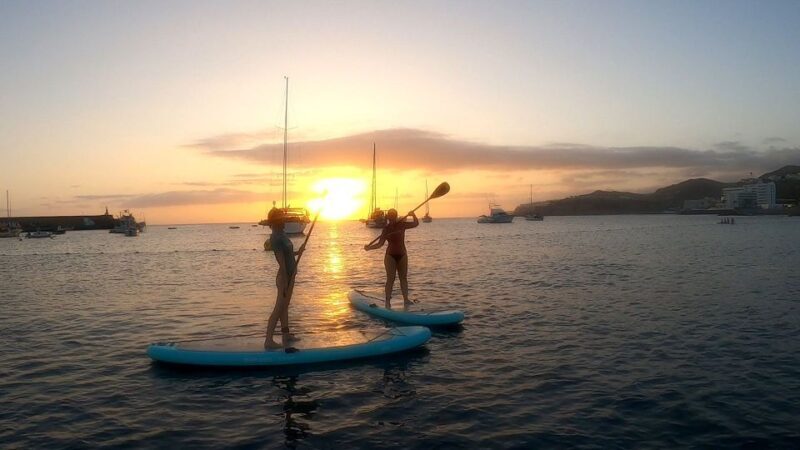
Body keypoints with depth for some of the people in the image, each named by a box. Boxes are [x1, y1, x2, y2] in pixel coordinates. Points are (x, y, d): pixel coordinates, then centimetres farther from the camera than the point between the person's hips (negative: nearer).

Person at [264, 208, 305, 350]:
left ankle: (286, 334, 27)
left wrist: (297, 252, 14)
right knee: (278, 308, -8)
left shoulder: (281, 234, 7)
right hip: (285, 277, -10)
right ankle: (268, 341, -5)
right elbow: (281, 262, -25)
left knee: (284, 306, 17)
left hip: (290, 275, 10)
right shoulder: (276, 238, -22)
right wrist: (285, 284, -26)